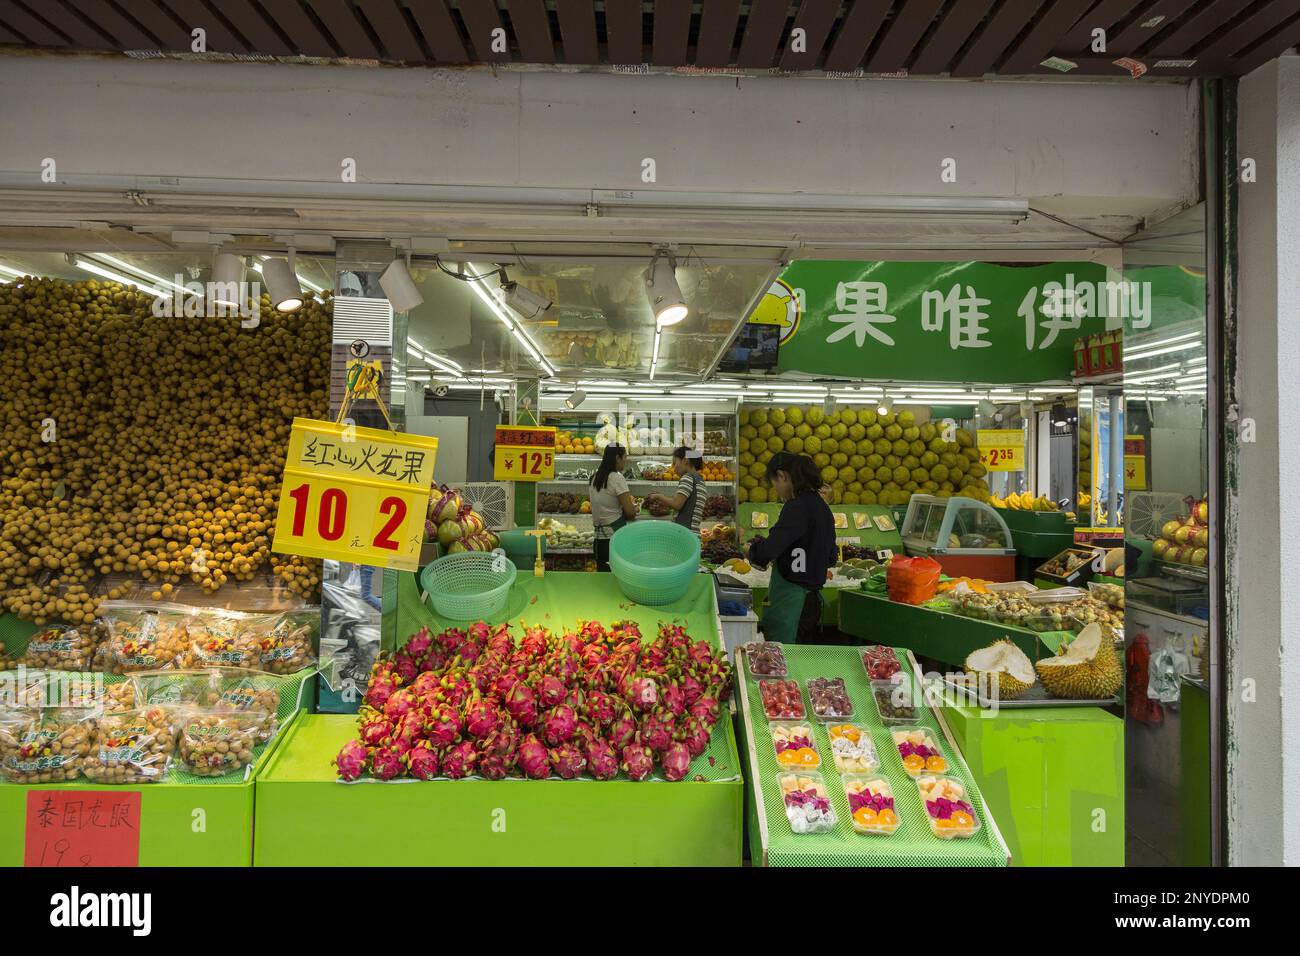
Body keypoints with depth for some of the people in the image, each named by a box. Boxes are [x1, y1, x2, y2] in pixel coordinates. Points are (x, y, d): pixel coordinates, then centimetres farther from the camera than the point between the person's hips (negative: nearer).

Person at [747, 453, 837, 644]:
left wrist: (754, 549, -4)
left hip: (791, 598, -9)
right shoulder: (820, 505, 12)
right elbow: (831, 558, 19)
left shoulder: (796, 507, -16)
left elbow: (767, 552, -25)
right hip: (813, 597, 9)